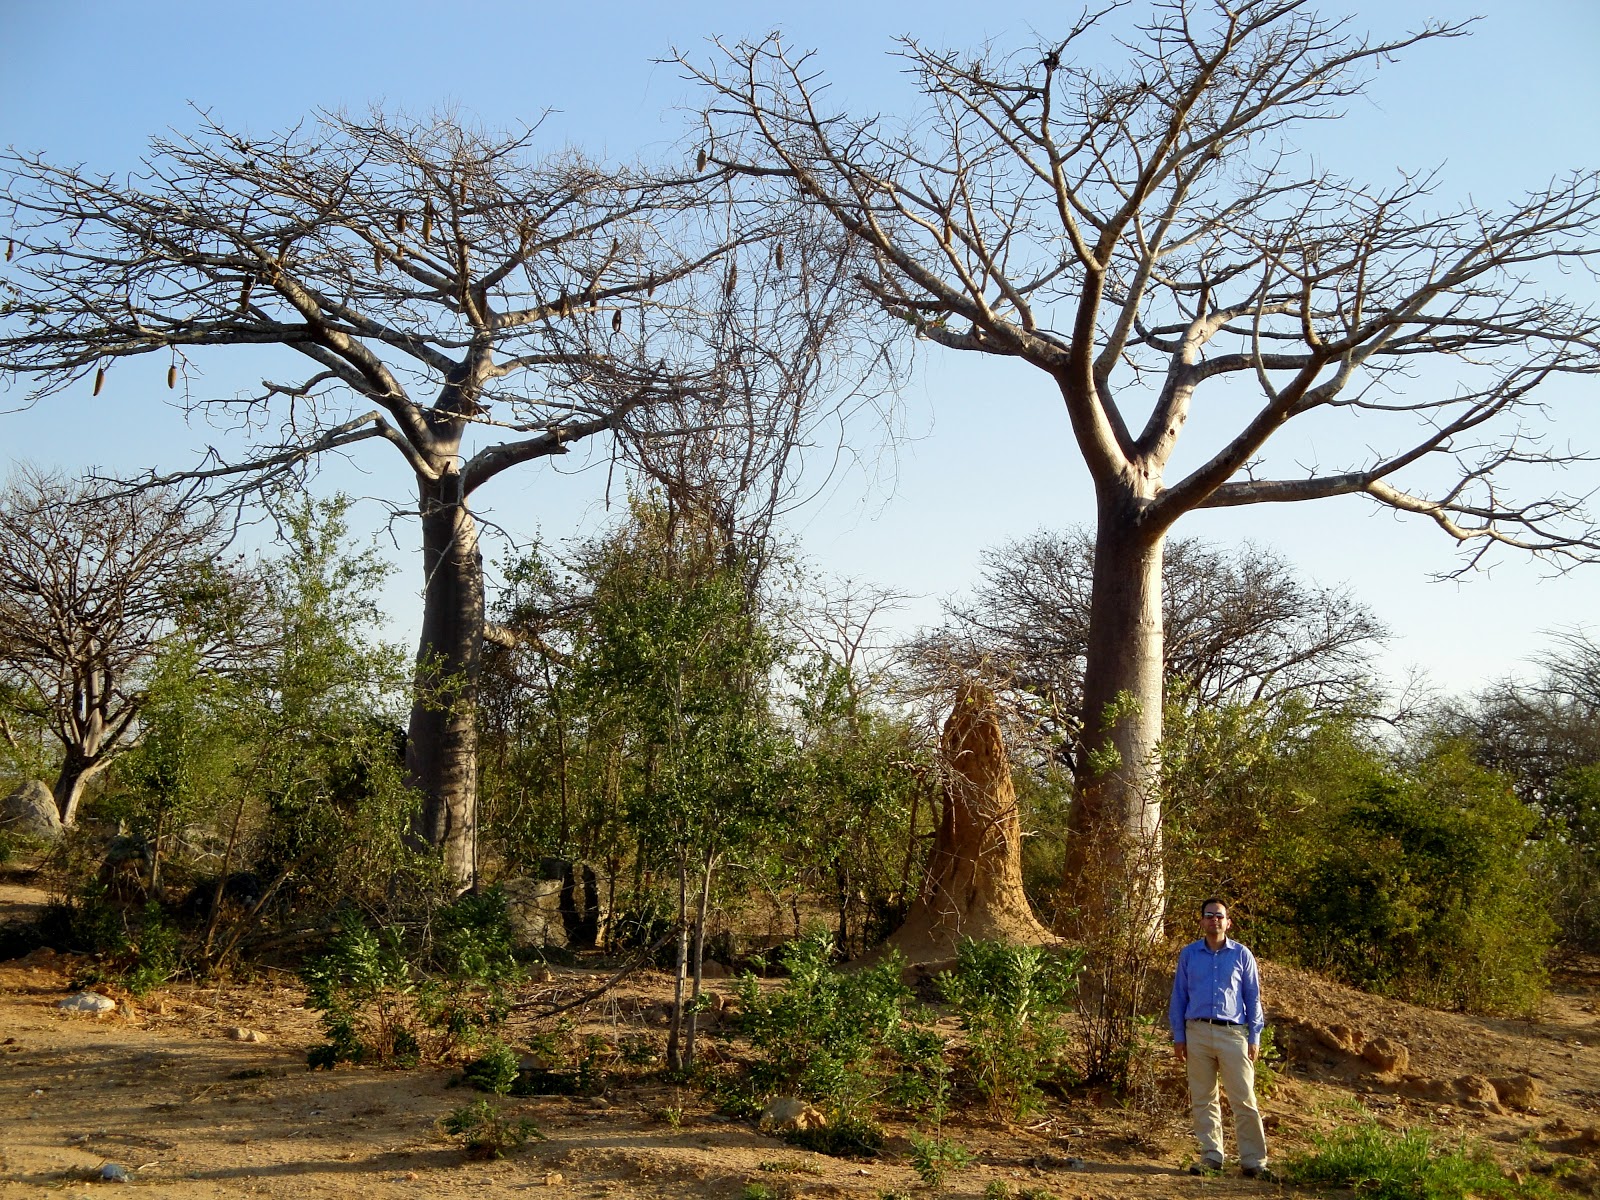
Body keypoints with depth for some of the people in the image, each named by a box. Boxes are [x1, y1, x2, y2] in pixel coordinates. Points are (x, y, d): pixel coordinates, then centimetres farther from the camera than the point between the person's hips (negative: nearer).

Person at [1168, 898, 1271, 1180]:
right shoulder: (1188, 954, 7)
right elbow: (1179, 997, 10)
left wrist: (1255, 1037, 2)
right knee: (1203, 1099, 6)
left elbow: (1253, 998, 7)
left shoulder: (1242, 955, 5)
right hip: (1198, 1032, 2)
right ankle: (1211, 1155, 15)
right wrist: (1178, 1036, 5)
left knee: (1244, 1100, -3)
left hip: (1233, 1033, -2)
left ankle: (1253, 1160, 3)